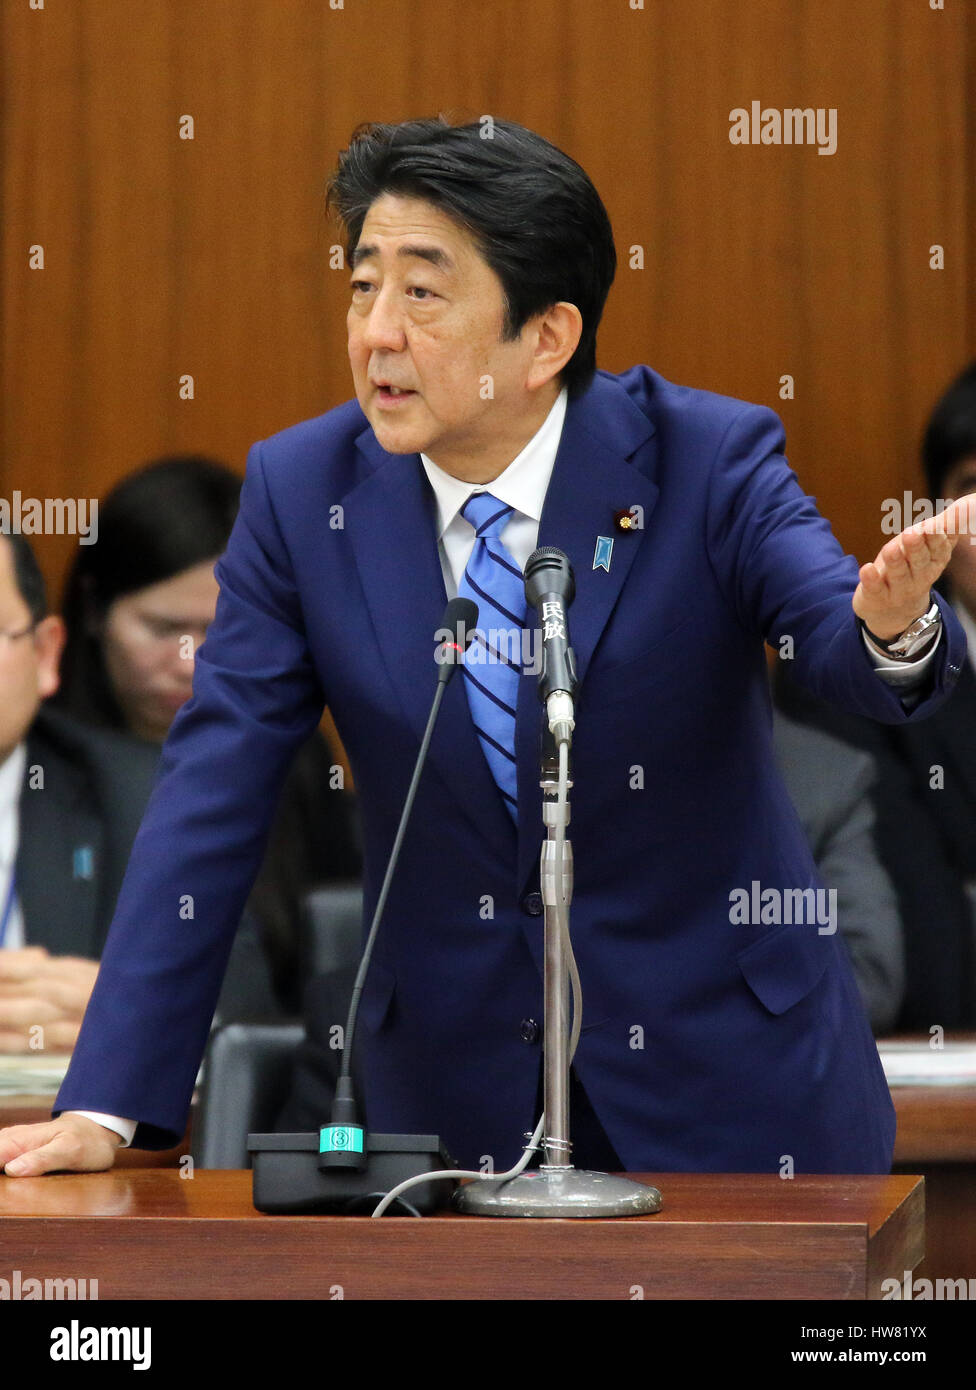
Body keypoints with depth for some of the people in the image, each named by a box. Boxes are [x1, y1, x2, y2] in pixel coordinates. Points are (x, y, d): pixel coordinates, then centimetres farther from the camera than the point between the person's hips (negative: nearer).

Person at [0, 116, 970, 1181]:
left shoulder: (708, 462, -11)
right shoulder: (300, 492, -6)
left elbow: (841, 646, -26)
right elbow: (211, 799, -8)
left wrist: (891, 626, -53)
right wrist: (108, 1107, -14)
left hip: (728, 1071, -1)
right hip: (453, 1083, 1)